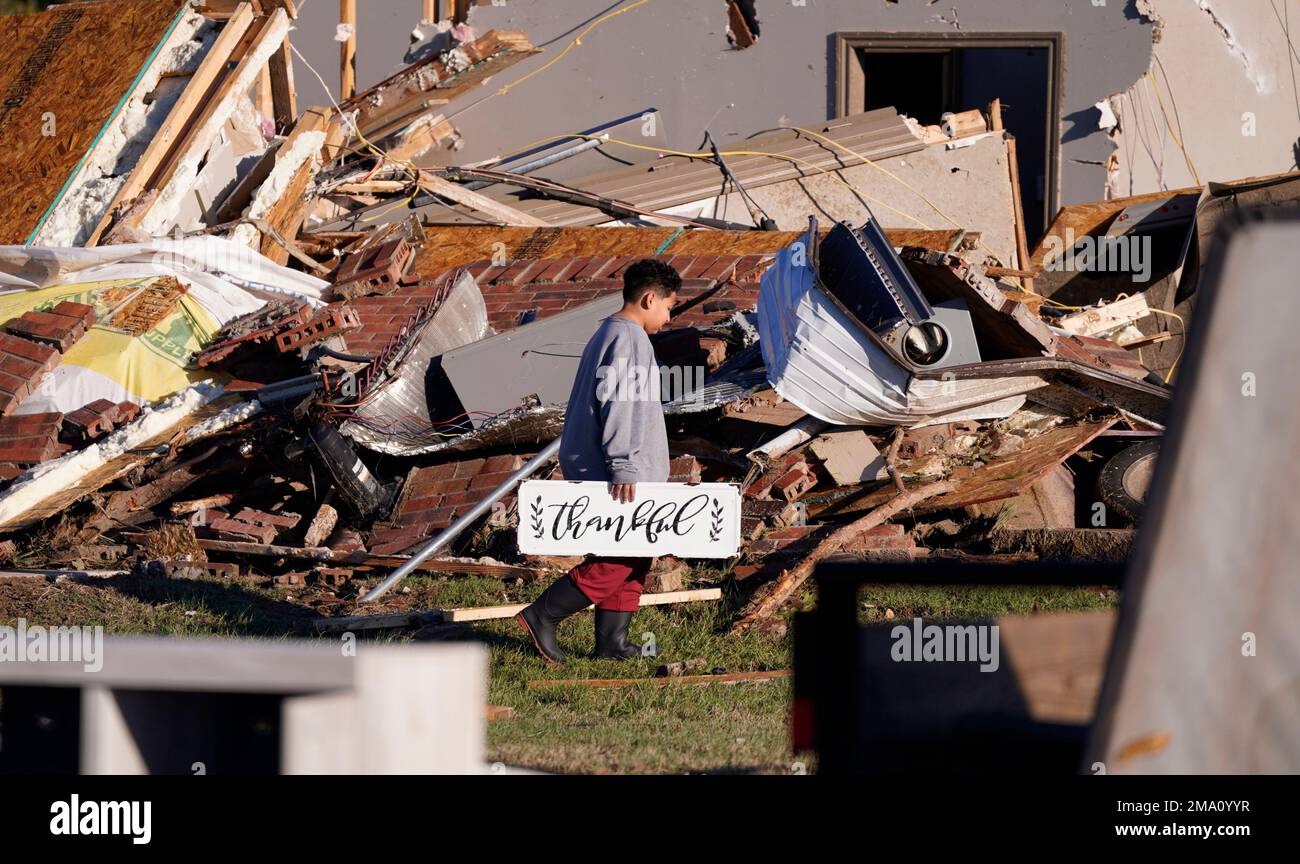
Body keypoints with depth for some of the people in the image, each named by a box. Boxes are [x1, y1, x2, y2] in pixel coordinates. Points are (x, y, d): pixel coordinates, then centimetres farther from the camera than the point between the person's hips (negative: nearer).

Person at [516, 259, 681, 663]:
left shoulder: (607, 336, 20)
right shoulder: (628, 339, -13)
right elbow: (618, 406, -22)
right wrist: (623, 467, -25)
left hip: (590, 470, 11)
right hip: (615, 477, -11)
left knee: (634, 558, 12)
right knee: (617, 559, -9)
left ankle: (612, 641, 12)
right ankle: (543, 616, -9)